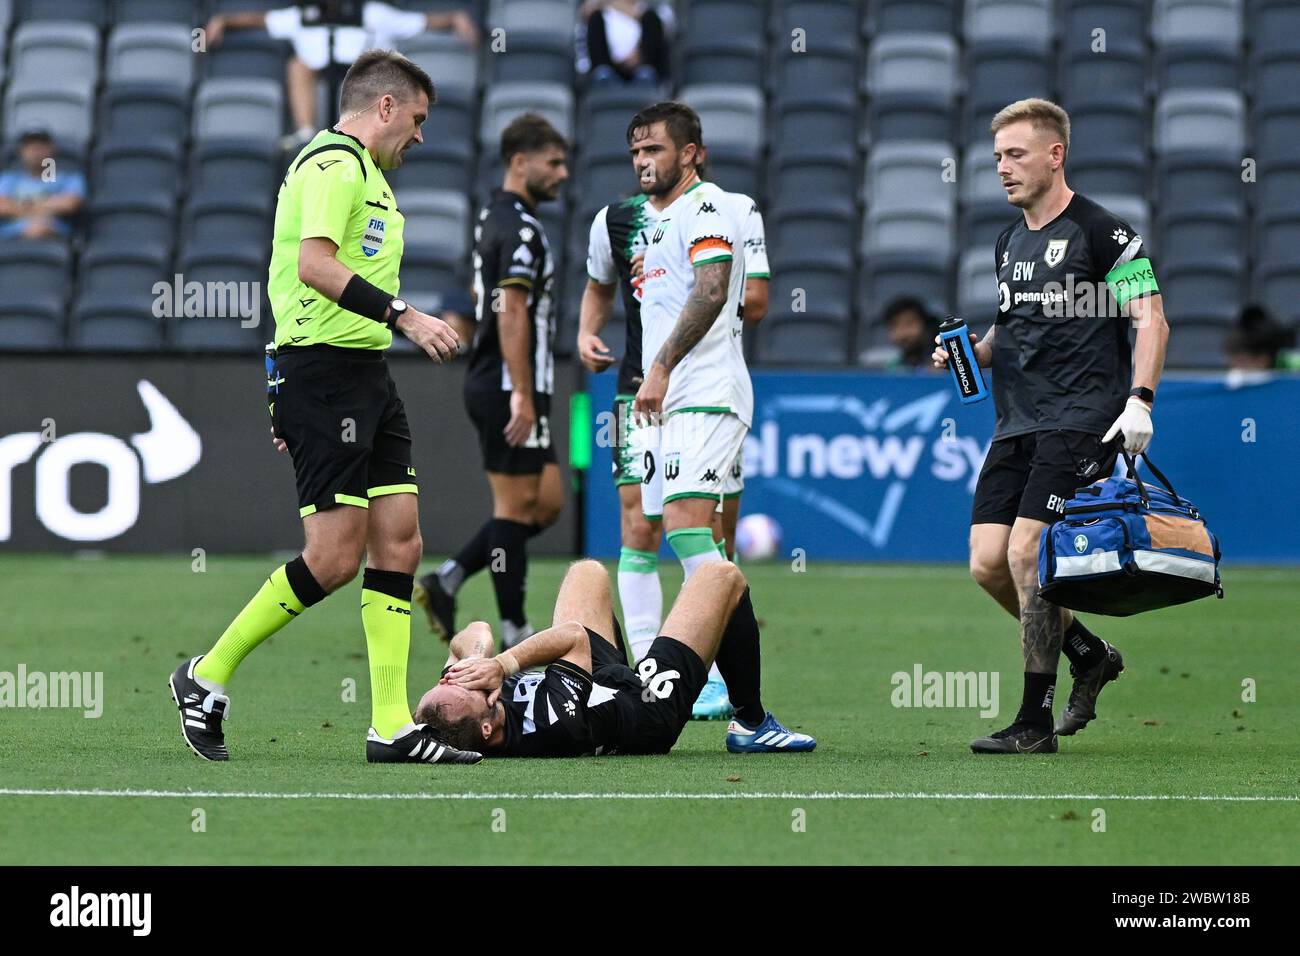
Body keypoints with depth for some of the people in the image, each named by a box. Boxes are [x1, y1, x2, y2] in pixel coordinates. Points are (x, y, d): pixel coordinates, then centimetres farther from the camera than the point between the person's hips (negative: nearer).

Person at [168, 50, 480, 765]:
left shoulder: (363, 171, 22)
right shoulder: (335, 163, -10)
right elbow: (315, 264, -25)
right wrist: (402, 316, -29)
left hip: (366, 377, 10)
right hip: (323, 369, -10)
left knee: (398, 540, 2)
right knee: (334, 558, -11)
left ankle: (392, 725, 1)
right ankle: (208, 677, 4)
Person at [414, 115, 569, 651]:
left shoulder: (494, 217, 16)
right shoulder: (520, 228, -16)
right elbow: (512, 313, -23)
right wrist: (522, 395, -25)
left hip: (488, 382, 10)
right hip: (510, 388, -10)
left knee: (546, 503, 11)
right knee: (517, 505, -5)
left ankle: (446, 582, 10)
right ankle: (516, 637, -2)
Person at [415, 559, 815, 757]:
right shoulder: (553, 724, -48)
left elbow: (476, 634, -20)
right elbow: (574, 635, -32)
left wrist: (477, 658, -39)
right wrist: (504, 664, -38)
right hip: (652, 705, -6)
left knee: (589, 571, 29)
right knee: (723, 577, 9)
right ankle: (753, 724, 28)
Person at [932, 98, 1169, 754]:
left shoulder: (1102, 232, -6)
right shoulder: (1010, 242, 17)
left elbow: (1150, 318, -10)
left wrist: (1140, 400, -21)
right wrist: (971, 350, 7)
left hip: (1080, 422, -8)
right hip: (1016, 424, 8)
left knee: (1026, 553, -16)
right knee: (988, 563, 0)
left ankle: (1035, 721, -9)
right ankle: (1088, 653, 22)